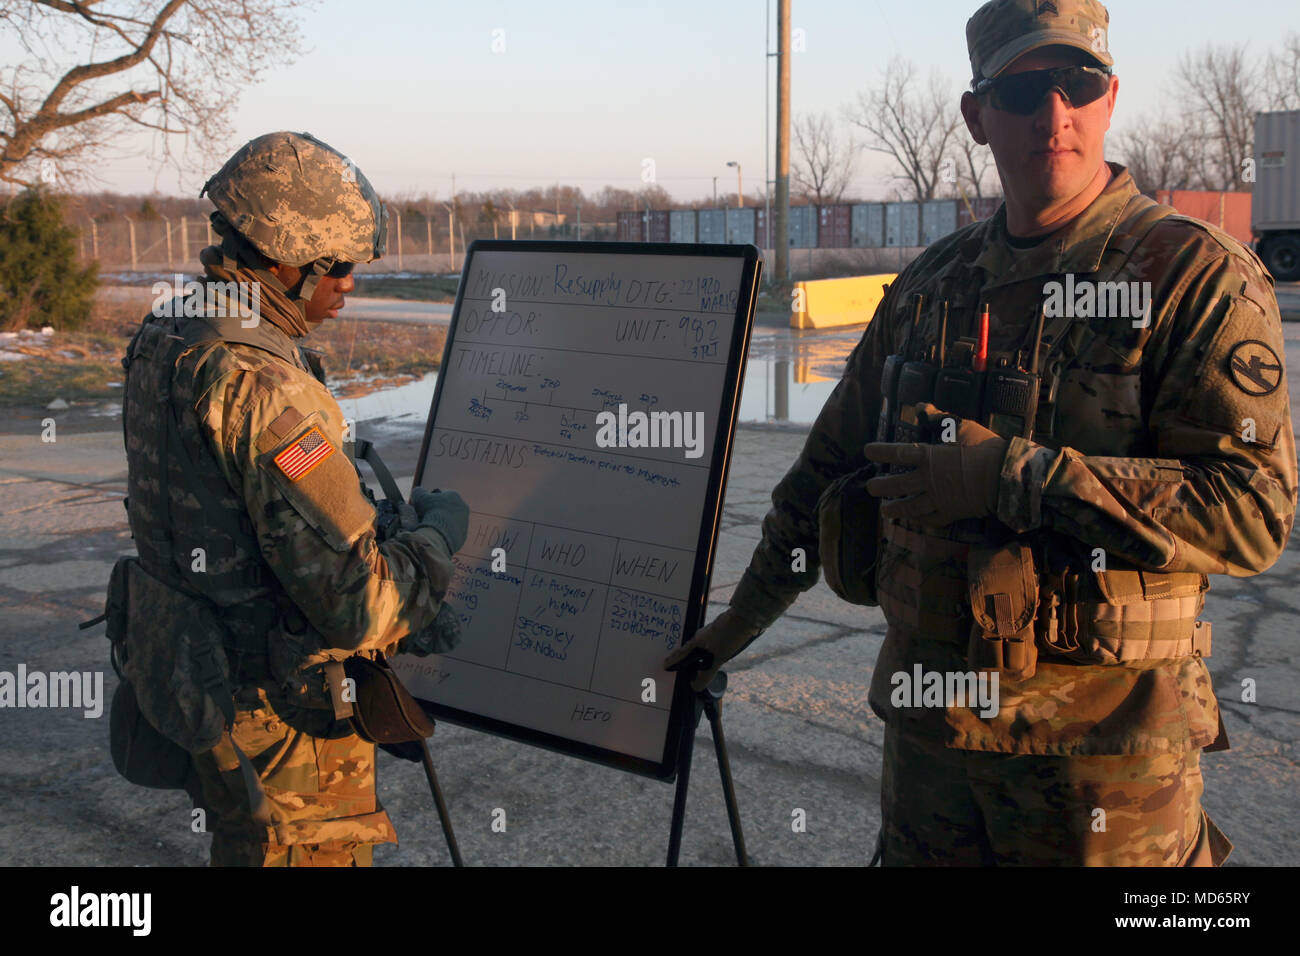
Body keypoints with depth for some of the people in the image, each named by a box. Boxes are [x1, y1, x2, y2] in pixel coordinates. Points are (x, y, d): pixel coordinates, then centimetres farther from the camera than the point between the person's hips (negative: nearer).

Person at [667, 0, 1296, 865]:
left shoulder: (1196, 275, -9)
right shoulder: (933, 283, 8)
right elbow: (833, 463, 15)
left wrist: (1012, 477, -22)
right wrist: (744, 616, 19)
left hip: (1101, 740, -5)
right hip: (928, 717, 5)